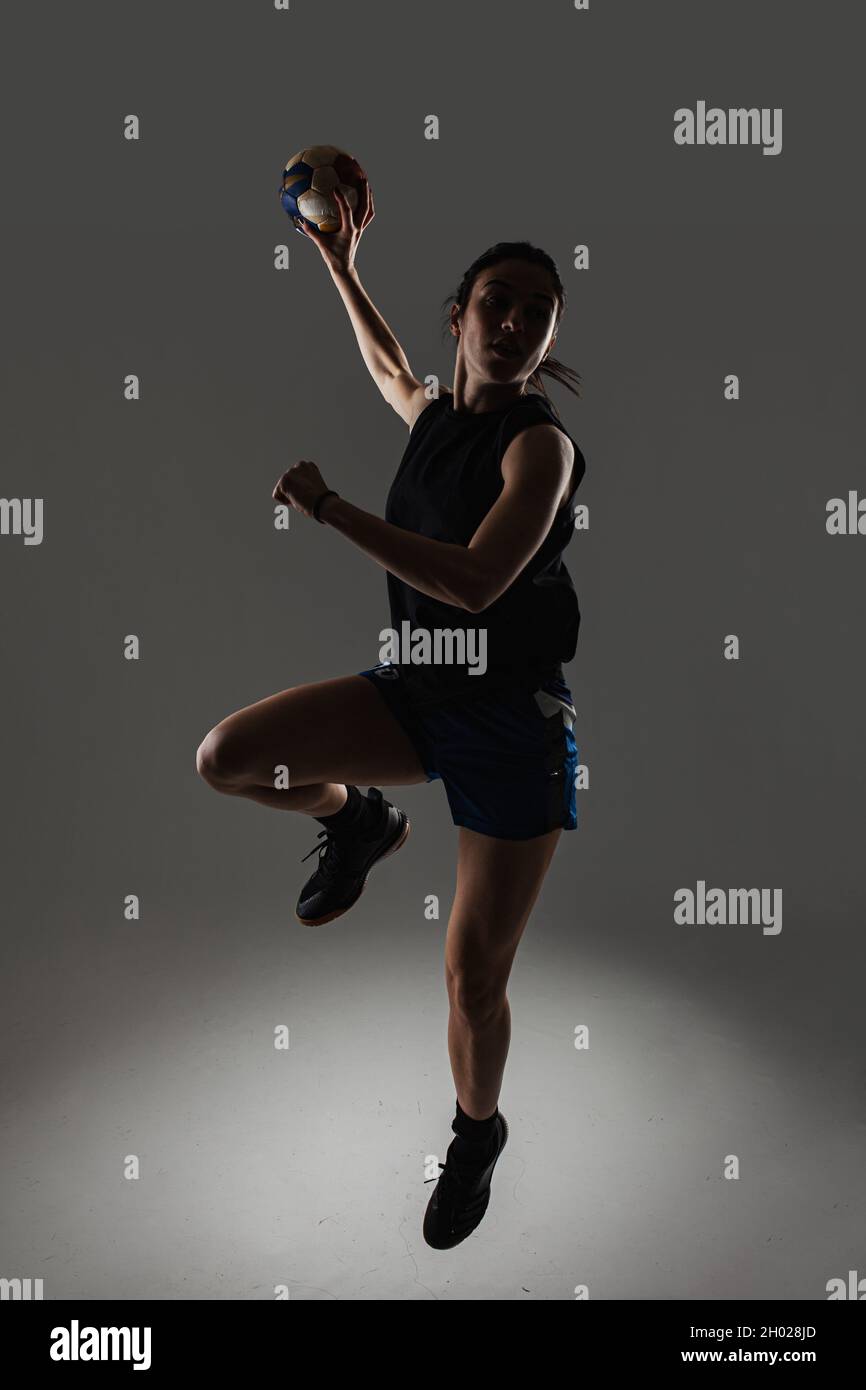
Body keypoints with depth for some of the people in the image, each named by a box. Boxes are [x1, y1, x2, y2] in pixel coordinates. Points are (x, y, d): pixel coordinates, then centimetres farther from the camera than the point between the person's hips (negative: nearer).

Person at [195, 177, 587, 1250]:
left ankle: (478, 1131, 33)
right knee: (226, 755, -14)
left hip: (511, 719, -5)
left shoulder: (540, 443, -12)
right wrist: (340, 263, 39)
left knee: (473, 978, 1)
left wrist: (329, 507, -24)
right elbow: (387, 365, 33)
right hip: (414, 687, 6)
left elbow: (475, 580, -26)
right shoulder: (432, 413, 7)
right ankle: (358, 824, 17)